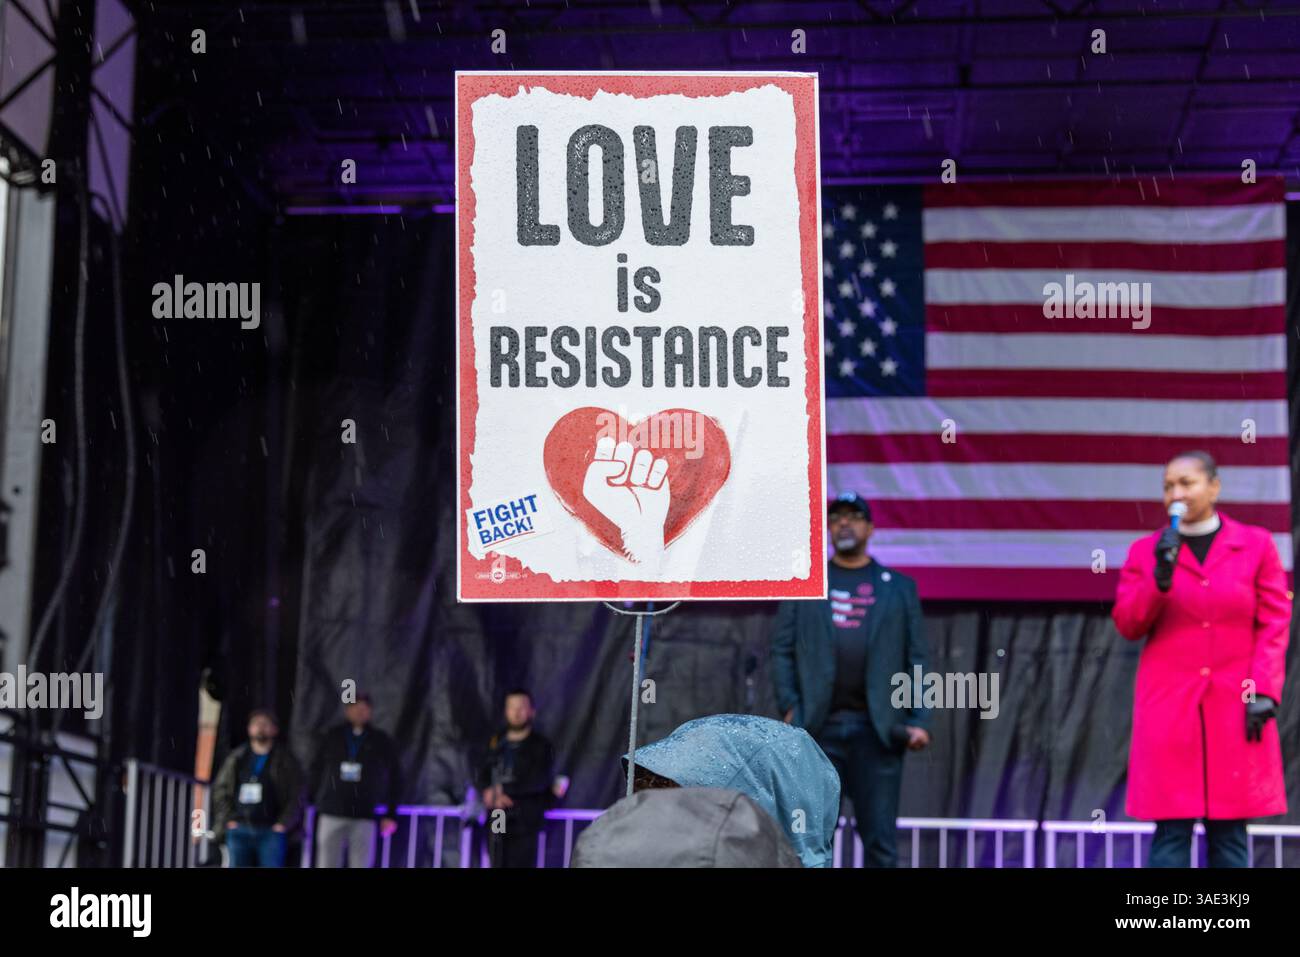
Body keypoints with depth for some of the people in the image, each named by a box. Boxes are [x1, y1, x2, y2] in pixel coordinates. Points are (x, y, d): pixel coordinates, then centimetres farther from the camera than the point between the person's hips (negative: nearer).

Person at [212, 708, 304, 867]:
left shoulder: (285, 760, 7)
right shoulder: (236, 758, 15)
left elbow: (296, 798, 2)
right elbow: (220, 790, 14)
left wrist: (283, 824, -10)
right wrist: (228, 819, 2)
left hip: (271, 831, -3)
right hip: (239, 830, 3)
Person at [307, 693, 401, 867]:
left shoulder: (381, 742, 7)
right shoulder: (332, 737, 10)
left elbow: (392, 780, 5)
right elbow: (316, 771, 11)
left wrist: (391, 814, 0)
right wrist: (316, 801, 3)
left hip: (365, 816, -1)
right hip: (331, 814, 1)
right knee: (327, 866, 0)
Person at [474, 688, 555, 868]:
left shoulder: (541, 747, 1)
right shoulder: (495, 743, 16)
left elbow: (538, 781, -11)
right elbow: (481, 777, 14)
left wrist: (505, 791, -17)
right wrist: (488, 792, -8)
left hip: (524, 823, -4)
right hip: (496, 822, 4)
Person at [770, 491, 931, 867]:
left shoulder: (899, 587, 13)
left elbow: (917, 659, 9)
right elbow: (782, 649, 7)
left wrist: (920, 720, -2)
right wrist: (789, 708, -5)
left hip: (878, 729, 0)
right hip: (819, 726, 0)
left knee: (880, 841, -1)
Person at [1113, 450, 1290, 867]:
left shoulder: (1256, 545, 6)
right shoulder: (1145, 551, 7)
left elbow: (1274, 625, 3)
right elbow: (1127, 624, 1)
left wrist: (1264, 690, -8)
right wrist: (1160, 577, -14)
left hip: (1235, 707, 0)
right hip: (1169, 706, 0)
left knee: (1230, 830, 3)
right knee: (1171, 829, -3)